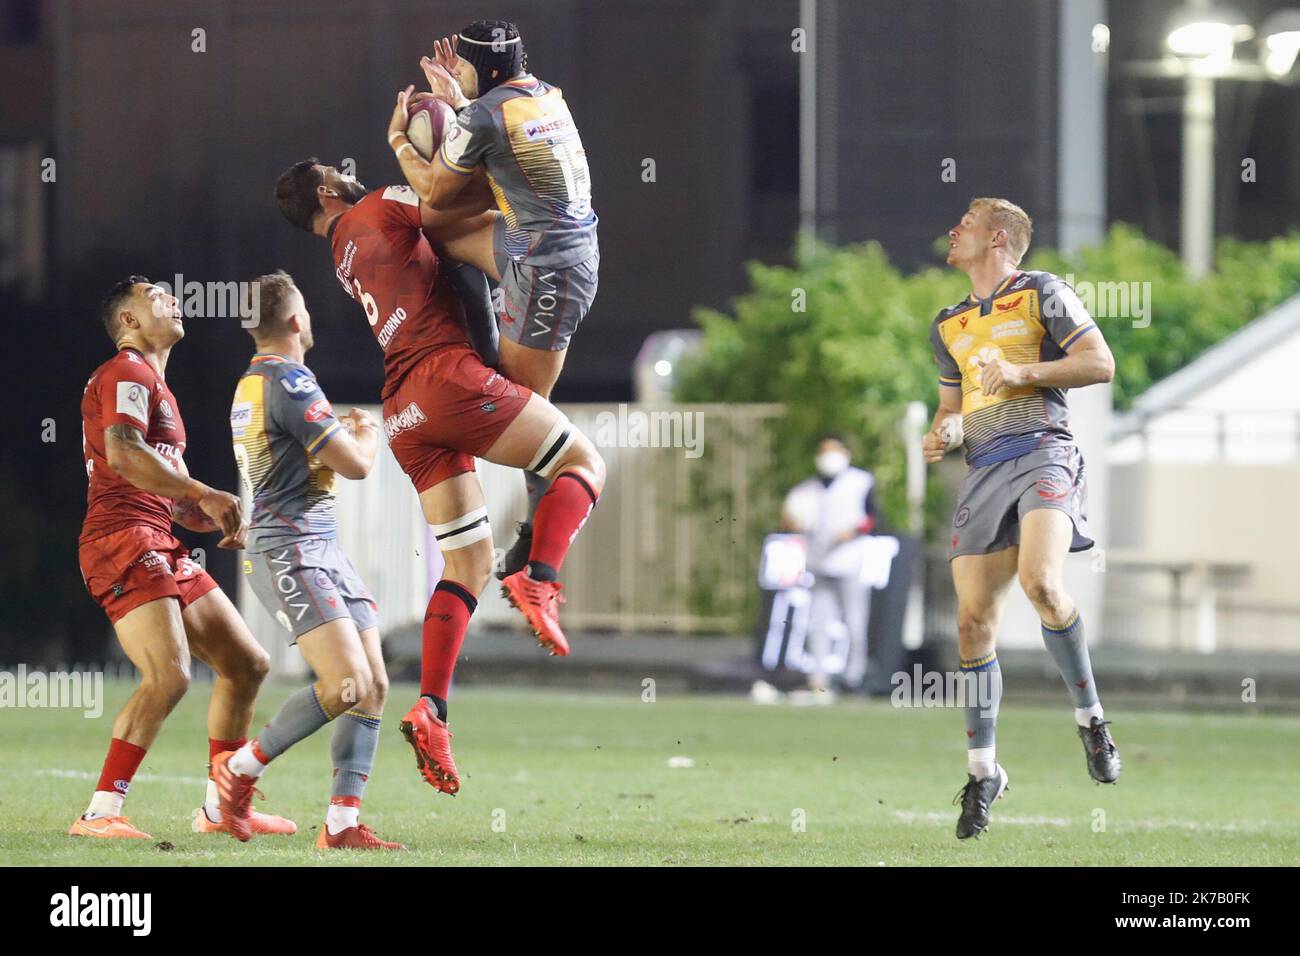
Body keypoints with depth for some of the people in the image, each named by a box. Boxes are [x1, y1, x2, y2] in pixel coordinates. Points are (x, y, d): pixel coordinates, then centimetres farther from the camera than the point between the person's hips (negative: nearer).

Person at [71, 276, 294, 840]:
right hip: (122, 542, -10)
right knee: (169, 676, -25)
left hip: (161, 550, 10)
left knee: (248, 666, 11)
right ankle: (99, 815, -23)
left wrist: (220, 519, 9)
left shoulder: (157, 386, 28)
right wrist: (205, 495, -26)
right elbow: (123, 453, -23)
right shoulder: (127, 374, -4)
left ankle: (221, 808, 17)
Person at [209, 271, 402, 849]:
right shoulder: (288, 382, -14)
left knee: (374, 685, 1)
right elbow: (355, 465, -15)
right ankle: (240, 768, -4)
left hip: (323, 548, 10)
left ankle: (342, 824, -3)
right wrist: (367, 435, 6)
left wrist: (345, 431, 30)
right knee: (348, 684, -20)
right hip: (290, 555, -10)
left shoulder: (251, 383, 18)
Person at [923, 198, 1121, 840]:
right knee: (973, 621, -3)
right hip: (983, 470, 6)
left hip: (1042, 451, -6)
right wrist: (945, 433, 7)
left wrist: (1020, 371, -12)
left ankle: (1090, 719, -12)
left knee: (1041, 583, -30)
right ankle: (982, 773, 8)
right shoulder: (948, 326, 24)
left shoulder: (1041, 294, 5)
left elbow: (1100, 363, -2)